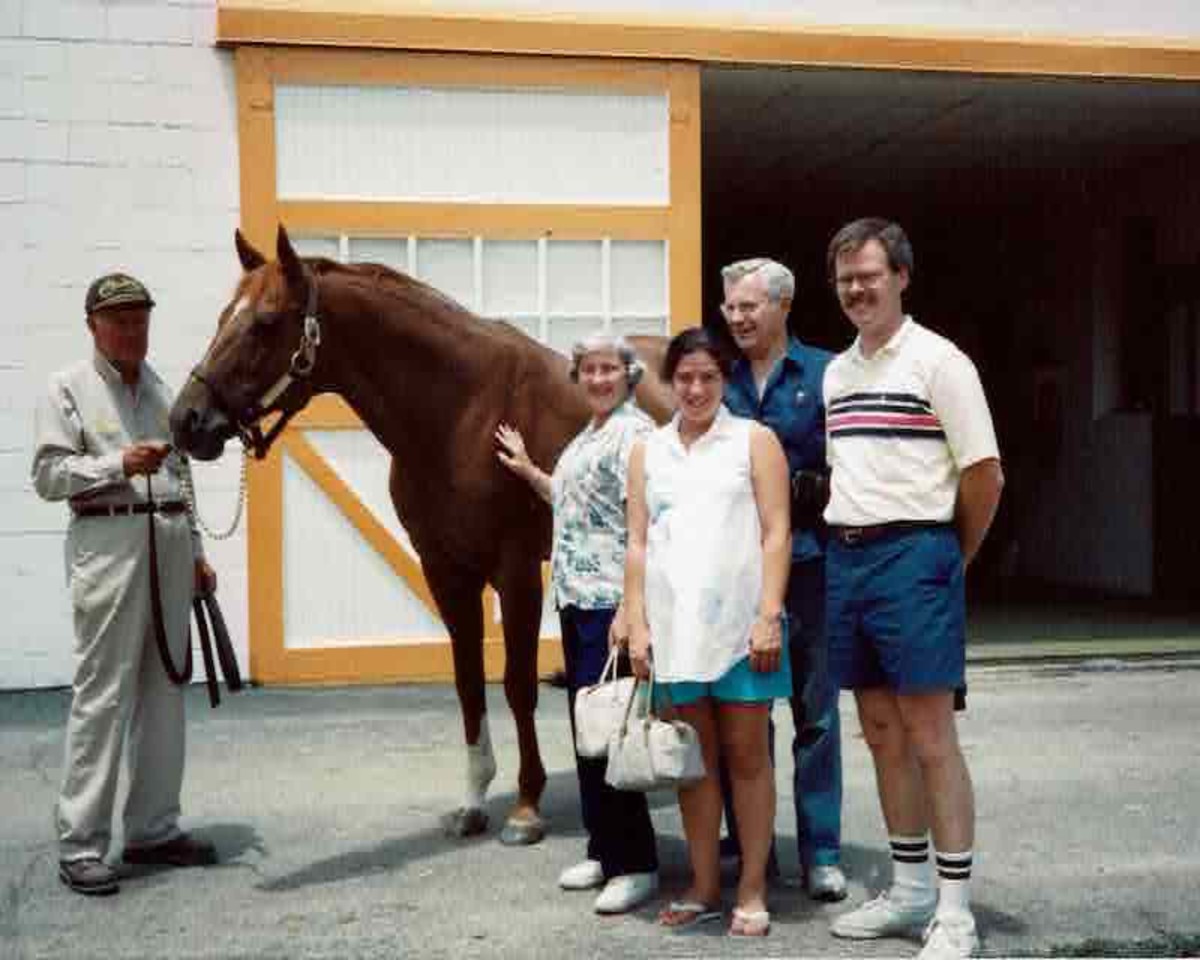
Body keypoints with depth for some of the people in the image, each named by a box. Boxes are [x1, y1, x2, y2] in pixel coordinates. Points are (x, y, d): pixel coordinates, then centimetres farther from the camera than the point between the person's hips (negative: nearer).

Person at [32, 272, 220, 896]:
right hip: (107, 540, -6)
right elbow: (47, 475, -5)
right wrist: (119, 464, -18)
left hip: (169, 541, 6)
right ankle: (80, 845, -3)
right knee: (103, 693, -9)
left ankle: (154, 828, 18)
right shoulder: (68, 389, 2)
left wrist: (195, 553, 18)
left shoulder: (161, 392, 17)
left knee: (165, 688, 8)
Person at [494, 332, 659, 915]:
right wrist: (528, 471, 30)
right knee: (585, 728, 13)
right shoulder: (588, 437, 17)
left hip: (610, 602, -10)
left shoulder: (634, 433, -11)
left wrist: (629, 610, -23)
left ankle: (635, 865, 1)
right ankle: (604, 849, 24)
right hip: (576, 600, 10)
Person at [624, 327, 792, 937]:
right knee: (695, 755, 10)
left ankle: (752, 890, 12)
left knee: (746, 753, 4)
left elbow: (776, 533, -3)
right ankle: (704, 887, 19)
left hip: (740, 622, -3)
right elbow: (637, 543, 9)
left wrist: (769, 616, -12)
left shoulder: (754, 440, 3)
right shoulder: (647, 452, 12)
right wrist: (637, 624, 1)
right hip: (674, 625, 3)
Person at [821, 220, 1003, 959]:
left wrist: (954, 559, 0)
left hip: (913, 556, -7)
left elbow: (985, 474, -8)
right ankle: (910, 890, 23)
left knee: (929, 736, -5)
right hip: (846, 558, 7)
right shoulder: (836, 372, 14)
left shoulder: (938, 361, -7)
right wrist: (847, 541, 11)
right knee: (882, 733, 12)